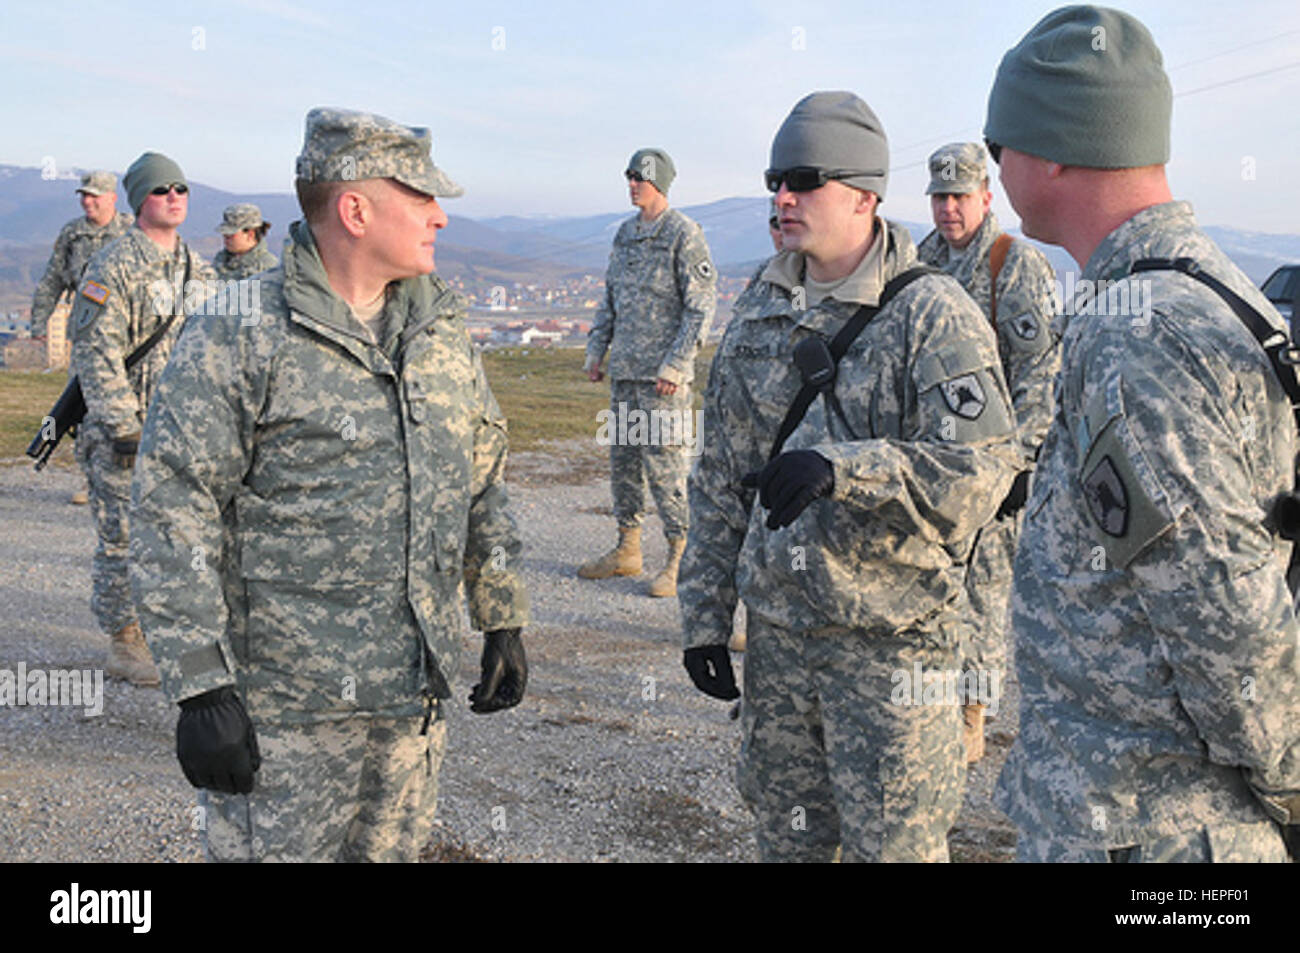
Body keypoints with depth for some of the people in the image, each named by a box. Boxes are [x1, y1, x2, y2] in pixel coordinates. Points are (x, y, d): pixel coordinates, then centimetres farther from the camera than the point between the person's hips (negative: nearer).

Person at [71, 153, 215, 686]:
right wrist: (122, 426, -18)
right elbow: (95, 352, -14)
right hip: (125, 428, -6)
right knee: (126, 537, 0)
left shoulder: (197, 269, 12)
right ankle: (124, 646, 11)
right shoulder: (113, 266, -9)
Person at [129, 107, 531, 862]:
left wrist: (504, 623, 14)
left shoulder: (445, 330, 7)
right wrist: (203, 688, -17)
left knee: (393, 849, 18)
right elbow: (172, 514, -13)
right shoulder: (239, 337, -12)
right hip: (285, 709, -5)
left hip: (418, 698, 6)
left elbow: (486, 483, 15)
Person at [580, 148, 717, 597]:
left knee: (664, 462, -7)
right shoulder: (625, 233, 15)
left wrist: (674, 365, -17)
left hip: (663, 373, -8)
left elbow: (702, 305, -12)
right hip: (625, 369, 8)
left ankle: (680, 557, 2)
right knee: (622, 458, 12)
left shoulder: (684, 234, -8)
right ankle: (627, 549, 22)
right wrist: (596, 349, 14)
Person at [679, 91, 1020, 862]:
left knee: (895, 844, 5)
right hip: (776, 631, 5)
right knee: (785, 836, 18)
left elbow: (982, 472, -20)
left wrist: (843, 467, -32)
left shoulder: (933, 315, -10)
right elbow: (720, 483, 11)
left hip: (890, 636, -5)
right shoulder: (758, 315, 8)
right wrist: (704, 617, 10)